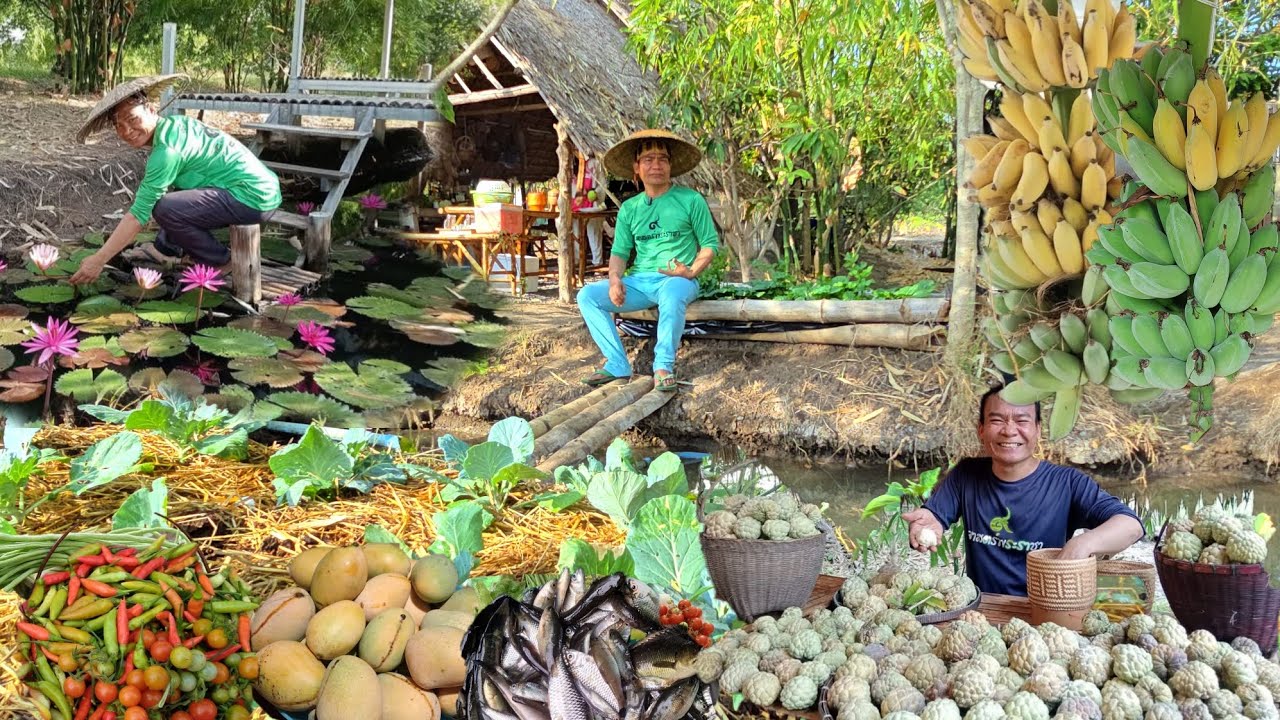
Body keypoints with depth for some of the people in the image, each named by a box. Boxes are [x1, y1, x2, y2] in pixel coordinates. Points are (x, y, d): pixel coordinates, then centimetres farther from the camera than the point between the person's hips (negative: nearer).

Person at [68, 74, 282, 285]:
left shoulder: (167, 150, -17)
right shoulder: (174, 123, 9)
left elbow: (138, 214, -17)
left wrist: (99, 260, -13)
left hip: (254, 197, -10)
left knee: (165, 208, -22)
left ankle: (220, 263, -2)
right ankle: (166, 248, 27)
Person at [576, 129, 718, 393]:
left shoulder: (691, 200, 1)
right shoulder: (629, 208, 12)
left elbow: (710, 244, 3)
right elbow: (619, 251, 12)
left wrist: (692, 271, -15)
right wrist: (615, 279, -9)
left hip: (677, 279, -5)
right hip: (639, 281, 5)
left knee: (671, 292, -41)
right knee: (587, 295, -16)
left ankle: (664, 366, -26)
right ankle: (617, 365, -16)